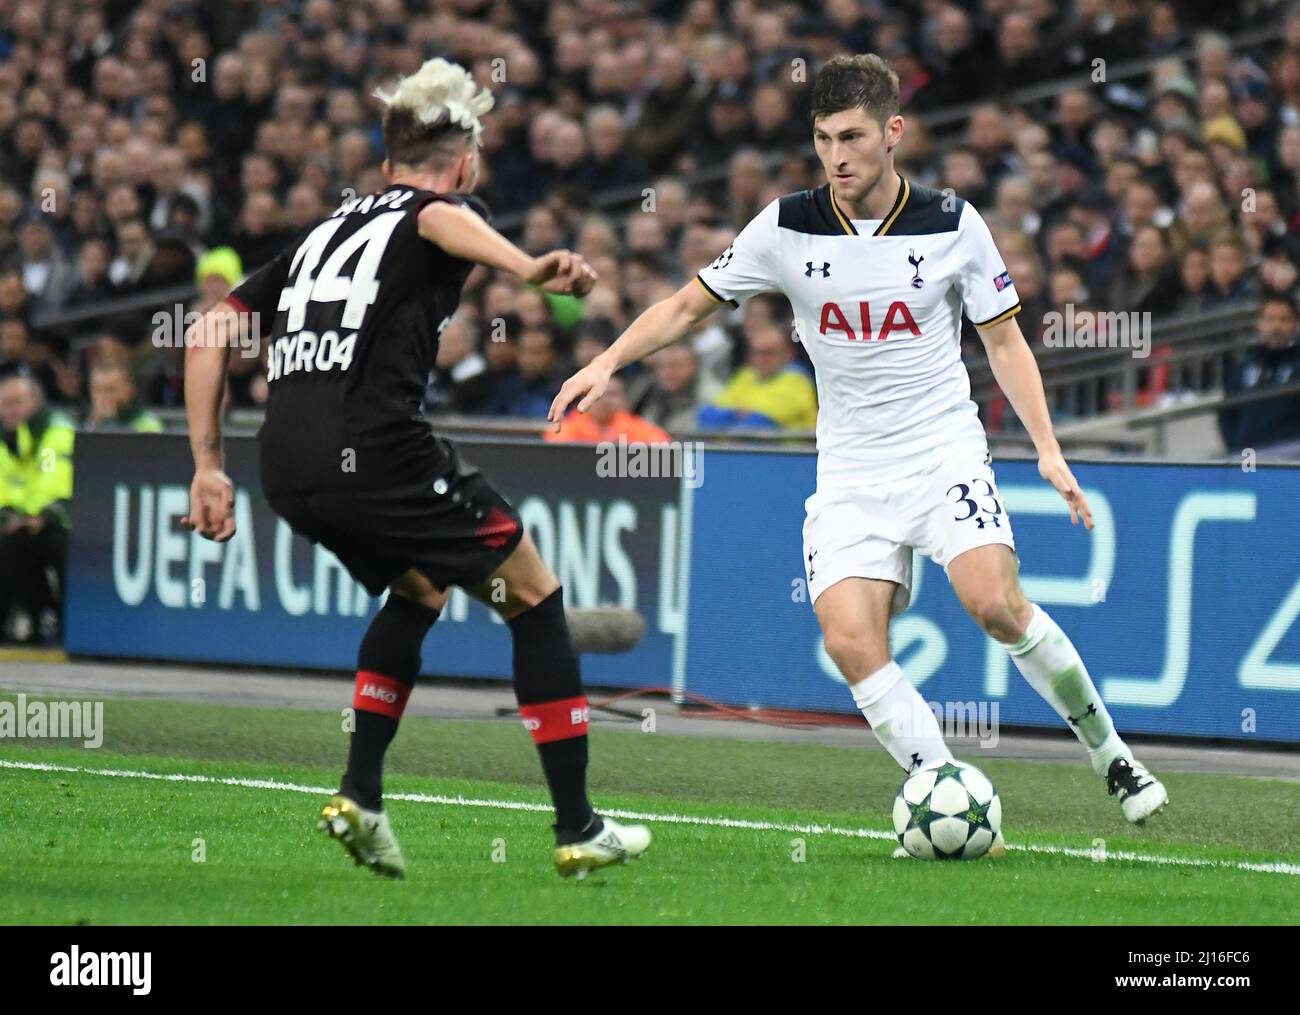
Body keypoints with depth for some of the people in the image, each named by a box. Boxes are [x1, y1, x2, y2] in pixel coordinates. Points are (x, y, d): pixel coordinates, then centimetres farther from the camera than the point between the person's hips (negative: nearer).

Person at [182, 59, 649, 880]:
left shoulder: (323, 232, 27)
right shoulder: (439, 213, 8)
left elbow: (210, 333, 22)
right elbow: (442, 218, -20)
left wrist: (209, 467, 22)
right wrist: (528, 267, -39)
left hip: (288, 473, 7)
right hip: (376, 450, -7)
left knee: (420, 591, 32)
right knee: (534, 596, 11)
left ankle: (360, 797, 18)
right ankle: (578, 830, 10)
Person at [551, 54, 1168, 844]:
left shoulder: (952, 224, -4)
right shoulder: (788, 228, -2)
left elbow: (1004, 339, 5)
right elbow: (689, 305, 8)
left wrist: (1048, 449, -3)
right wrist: (607, 364, -5)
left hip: (946, 452, -2)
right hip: (851, 472, 2)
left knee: (995, 602, -25)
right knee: (850, 639, -18)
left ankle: (1108, 749, -2)